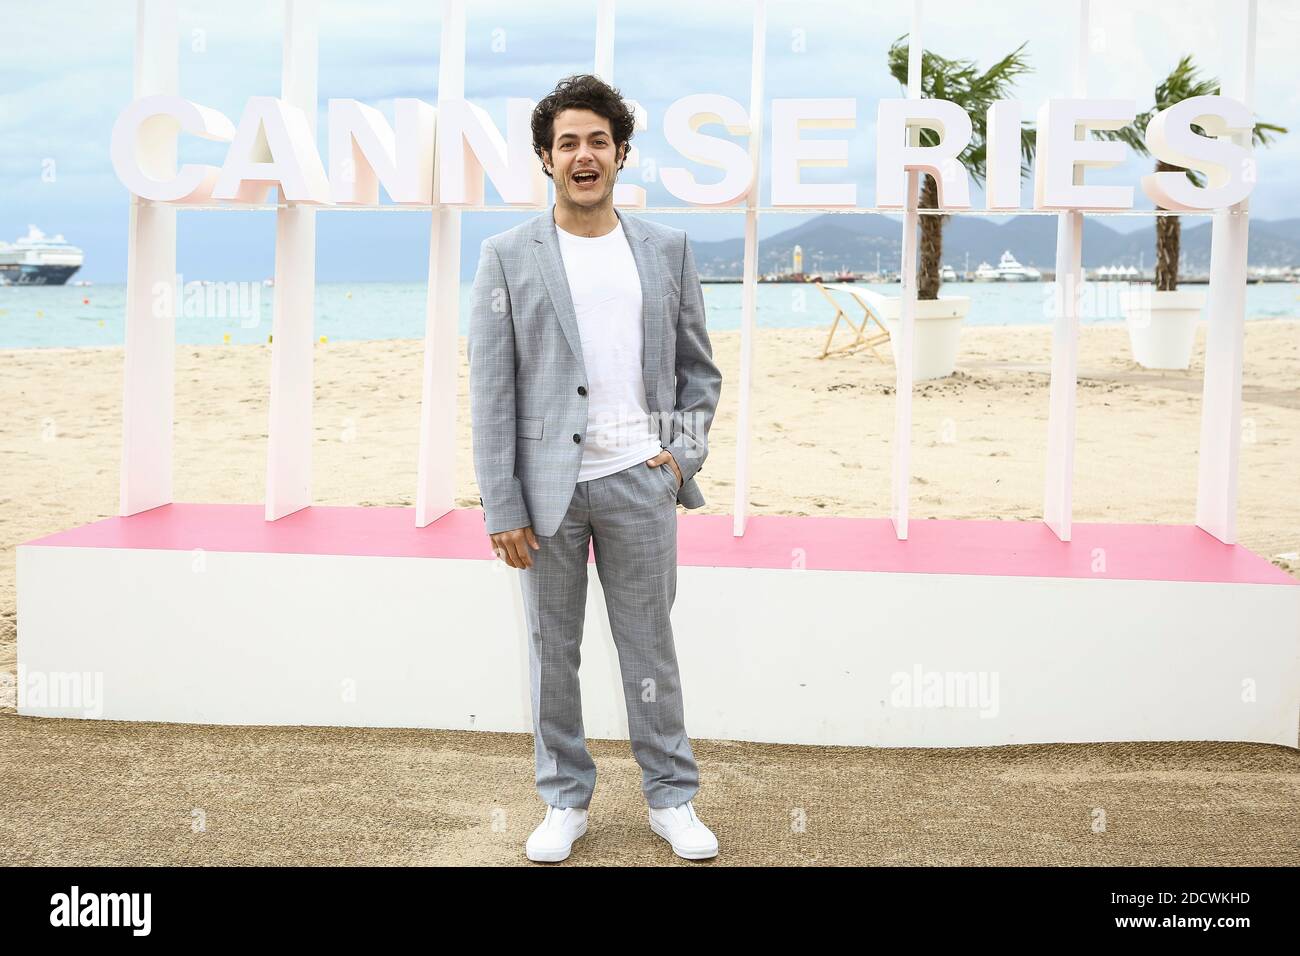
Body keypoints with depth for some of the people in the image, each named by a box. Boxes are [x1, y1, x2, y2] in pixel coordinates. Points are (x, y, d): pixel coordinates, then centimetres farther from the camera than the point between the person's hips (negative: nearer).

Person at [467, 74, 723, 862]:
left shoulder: (667, 250, 7)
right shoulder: (509, 257, 0)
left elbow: (699, 370, 14)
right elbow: (492, 392, -2)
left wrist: (684, 454, -1)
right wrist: (502, 508, -7)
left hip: (638, 480, 1)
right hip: (548, 485, -1)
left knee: (650, 648, 9)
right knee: (553, 650, 8)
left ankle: (672, 798, 21)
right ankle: (566, 800, 22)